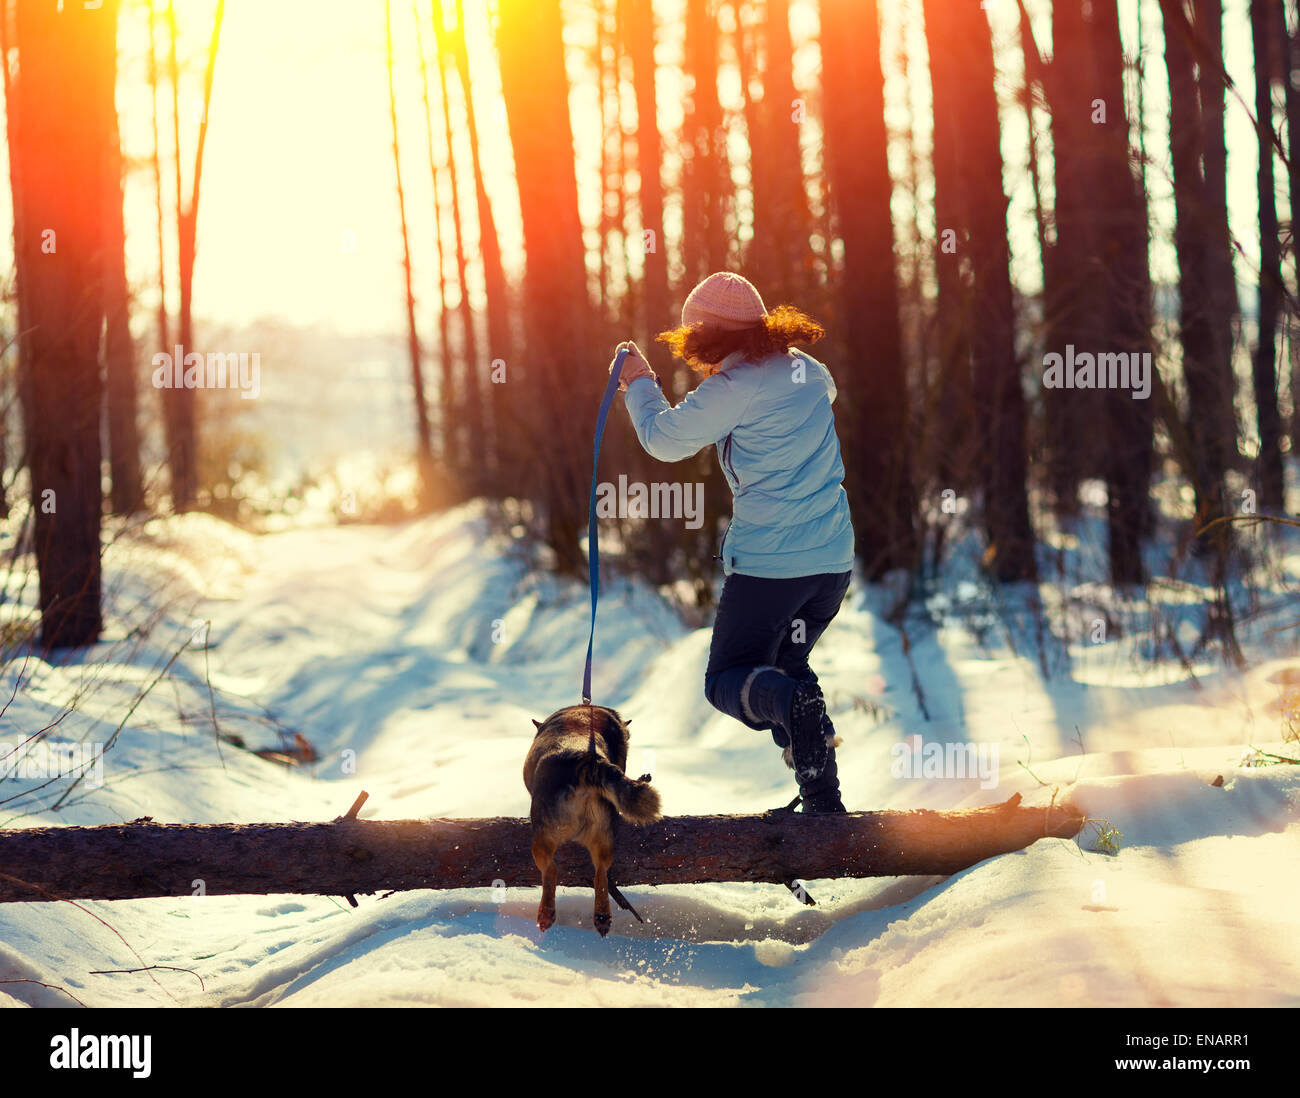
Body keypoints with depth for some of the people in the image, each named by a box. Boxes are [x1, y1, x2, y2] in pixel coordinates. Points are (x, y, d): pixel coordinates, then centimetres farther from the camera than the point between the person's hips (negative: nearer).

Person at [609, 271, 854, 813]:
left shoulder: (734, 387, -13)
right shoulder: (807, 371, 8)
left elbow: (664, 439, -2)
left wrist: (638, 382, 16)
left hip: (769, 561, -7)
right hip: (833, 559, 7)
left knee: (728, 679, 7)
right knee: (785, 663, 24)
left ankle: (791, 704, -29)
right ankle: (824, 799, 10)